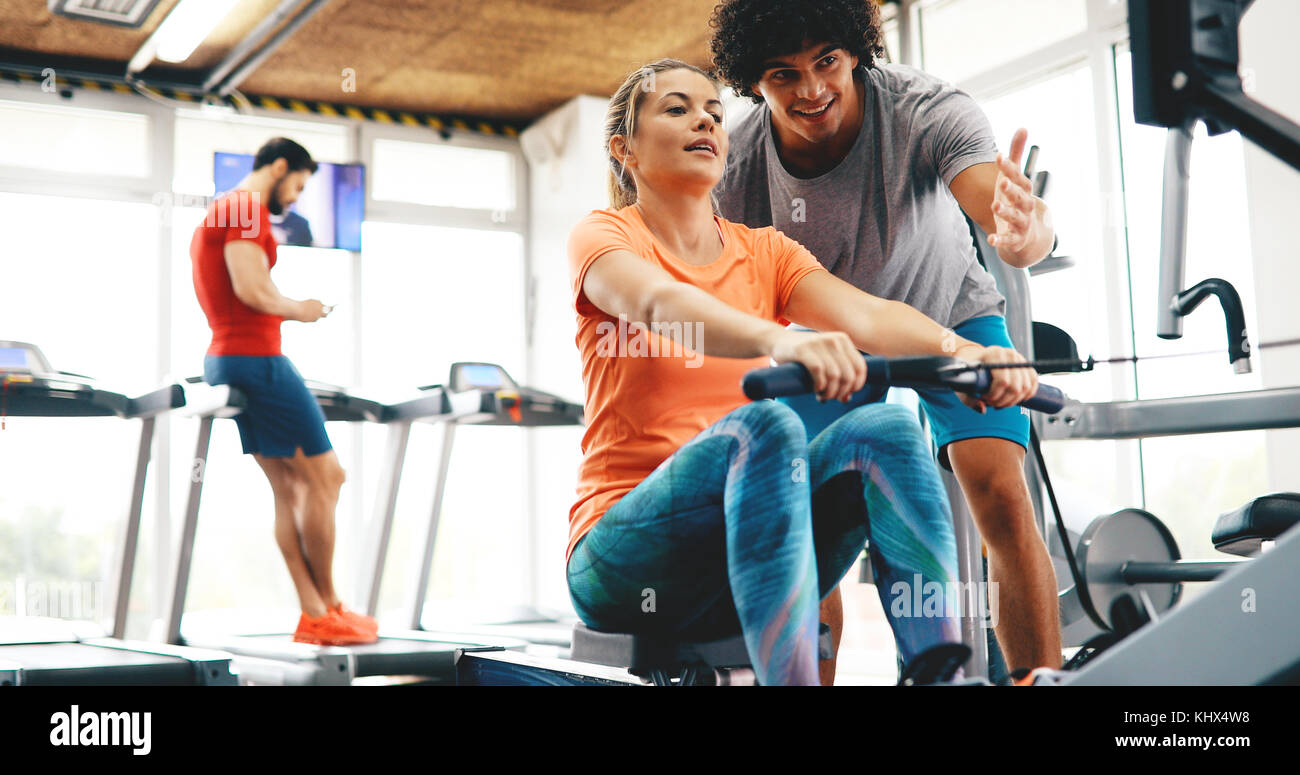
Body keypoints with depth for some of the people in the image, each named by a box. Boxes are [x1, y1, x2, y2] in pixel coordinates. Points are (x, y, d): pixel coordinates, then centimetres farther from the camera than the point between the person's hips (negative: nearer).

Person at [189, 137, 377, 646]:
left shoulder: (217, 214, 23)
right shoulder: (246, 209, -10)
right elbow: (251, 287, -22)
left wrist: (286, 311, 16)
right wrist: (298, 310, -6)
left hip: (225, 360, 10)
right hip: (256, 360, -10)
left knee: (289, 489, 8)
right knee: (324, 477, -2)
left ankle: (314, 617, 7)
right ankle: (328, 607, 6)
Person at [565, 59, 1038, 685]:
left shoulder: (764, 251, 14)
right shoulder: (603, 237, 1)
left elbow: (865, 316, -6)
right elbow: (660, 305, -24)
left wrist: (964, 351, -27)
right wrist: (780, 341, -44)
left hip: (744, 572, 4)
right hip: (625, 562, -4)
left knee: (883, 428, -22)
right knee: (763, 424, -32)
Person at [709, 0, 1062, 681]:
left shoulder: (928, 110, -32)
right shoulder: (738, 168, -26)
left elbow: (1001, 208, -49)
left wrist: (1024, 234, -72)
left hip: (950, 312, -1)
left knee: (1002, 499, -19)